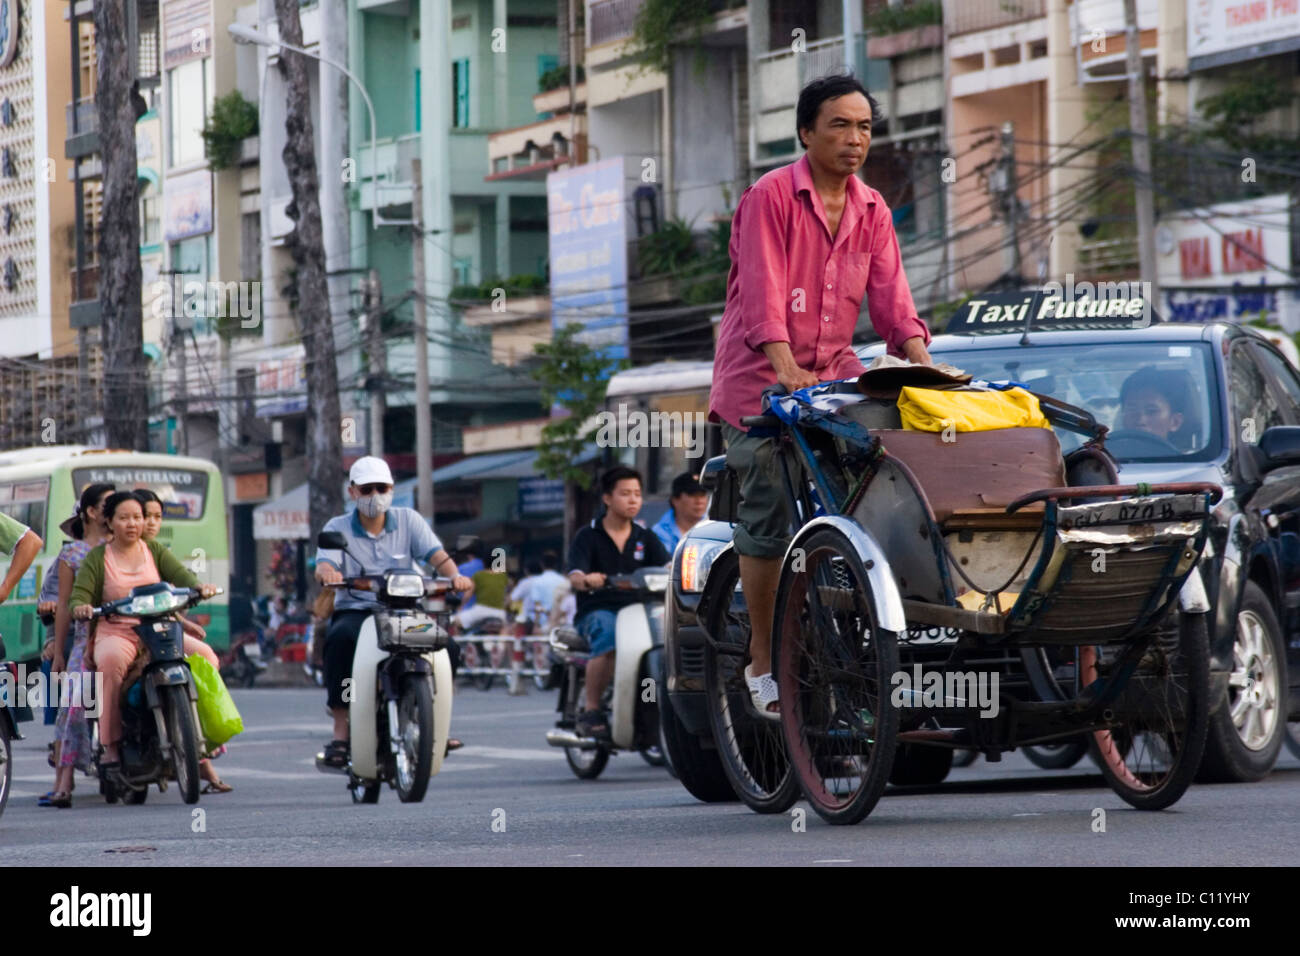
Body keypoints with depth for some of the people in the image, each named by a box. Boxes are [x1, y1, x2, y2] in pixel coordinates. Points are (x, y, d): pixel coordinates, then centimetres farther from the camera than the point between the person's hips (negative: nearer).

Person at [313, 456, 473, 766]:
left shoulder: (408, 520, 9)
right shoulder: (337, 528, 6)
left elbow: (436, 555, -3)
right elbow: (324, 564, -12)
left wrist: (454, 575, -26)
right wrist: (327, 573, -37)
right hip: (354, 610, -2)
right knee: (340, 639, -36)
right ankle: (341, 732, -32)